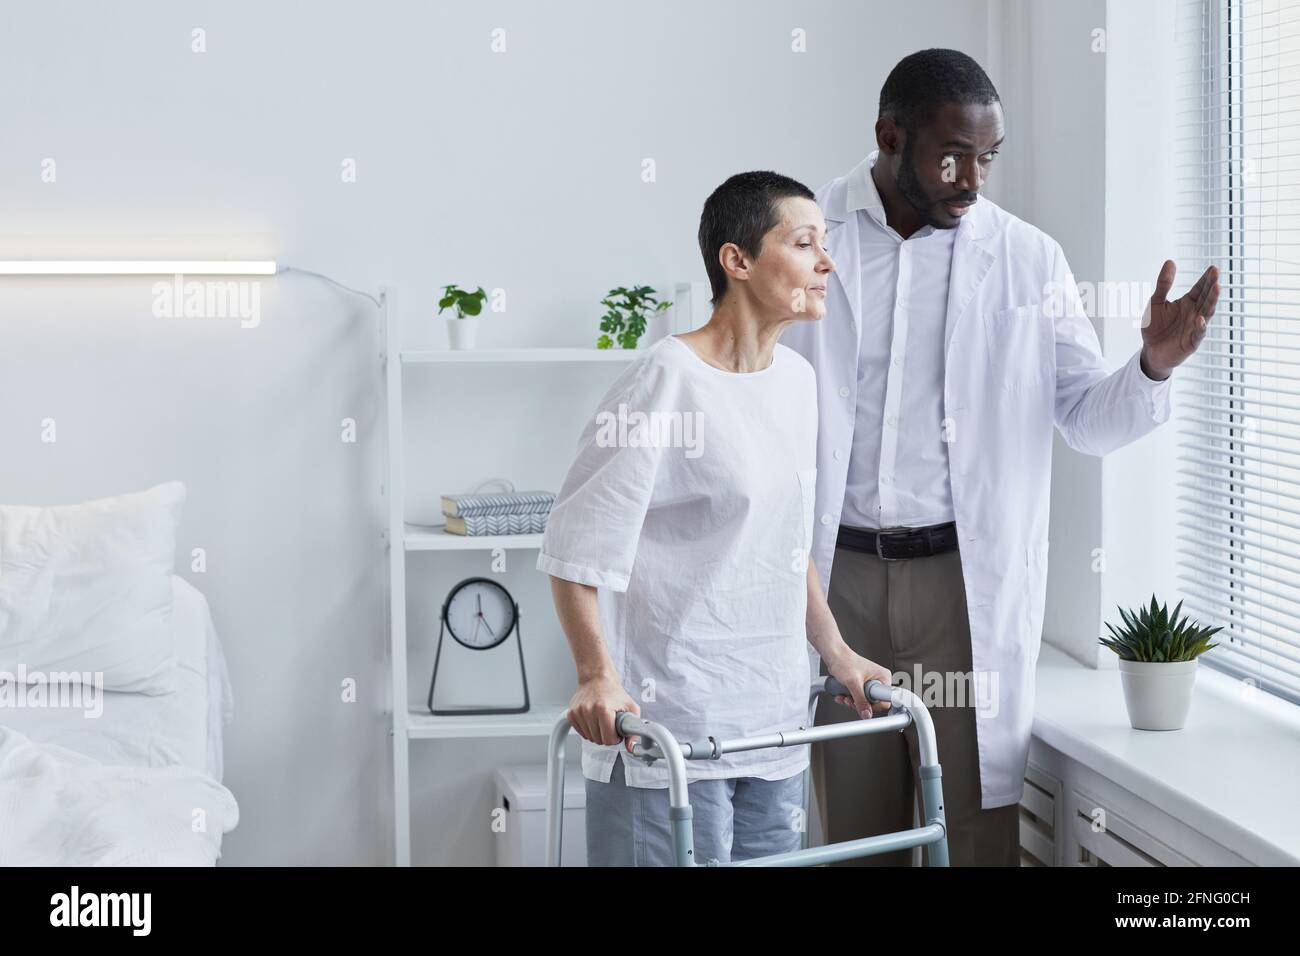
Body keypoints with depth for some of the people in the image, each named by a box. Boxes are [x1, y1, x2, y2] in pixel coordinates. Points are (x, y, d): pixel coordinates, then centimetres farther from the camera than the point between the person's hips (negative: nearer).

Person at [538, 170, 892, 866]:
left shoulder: (796, 379, 10)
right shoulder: (664, 381, -14)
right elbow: (576, 547, -14)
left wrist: (836, 653, 21)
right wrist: (598, 677, -23)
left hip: (773, 722, 8)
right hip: (669, 725, -7)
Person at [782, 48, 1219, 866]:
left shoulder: (1028, 260, 1)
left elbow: (1089, 420, 4)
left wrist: (1153, 365, -16)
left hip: (970, 579, 0)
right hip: (841, 572, 1)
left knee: (980, 824, 1)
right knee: (856, 828, 9)